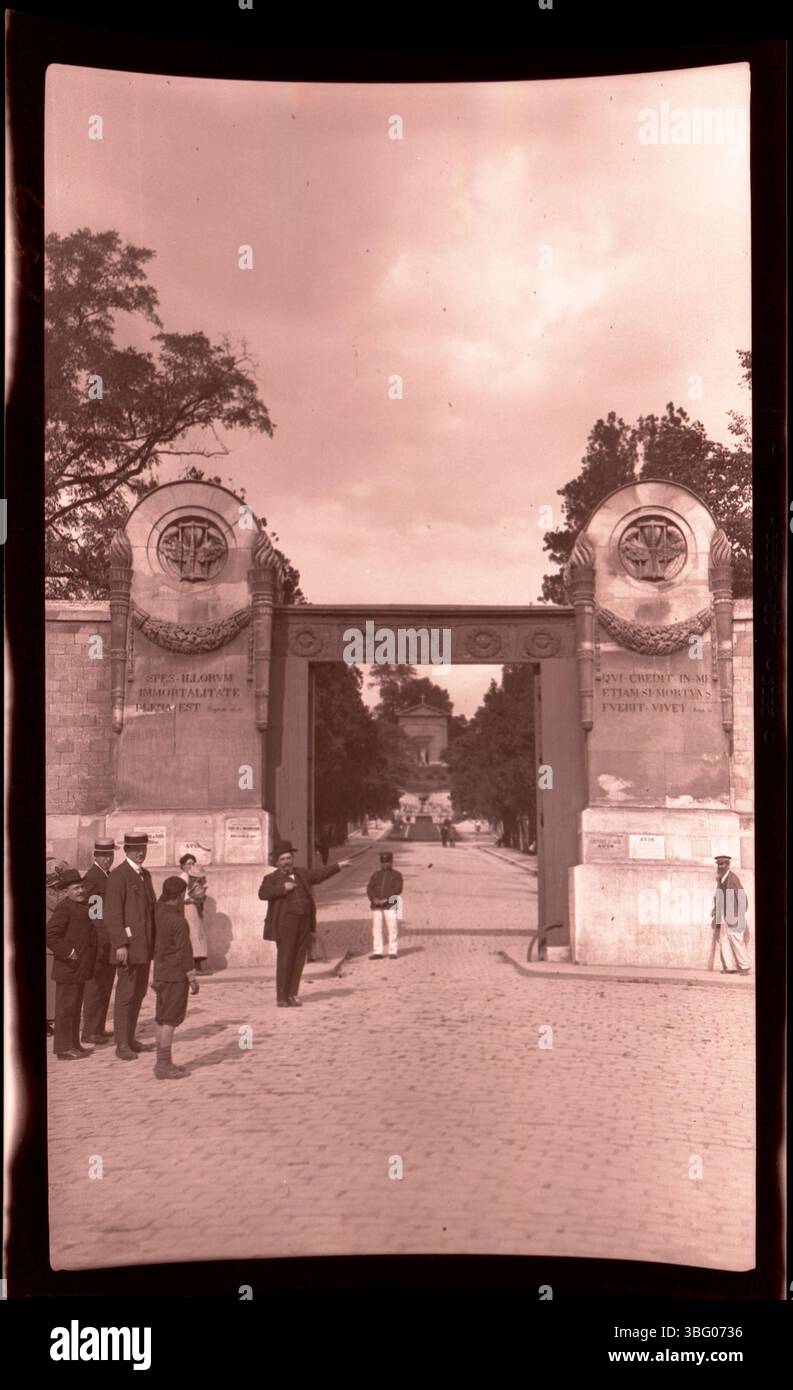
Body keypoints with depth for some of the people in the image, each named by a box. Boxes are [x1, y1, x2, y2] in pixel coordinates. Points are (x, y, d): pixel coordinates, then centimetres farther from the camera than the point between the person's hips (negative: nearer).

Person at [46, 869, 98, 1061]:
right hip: (68, 968, -9)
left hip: (79, 969, 9)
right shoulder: (64, 908, -16)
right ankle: (64, 1049, 1)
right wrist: (68, 953, -22)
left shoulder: (83, 905, 14)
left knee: (75, 1007, 15)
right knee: (66, 1007, -4)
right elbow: (50, 935, -25)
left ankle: (74, 1045, 23)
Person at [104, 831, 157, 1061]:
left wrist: (156, 940, 17)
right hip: (129, 944, -8)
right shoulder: (118, 875, -10)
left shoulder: (145, 874, 16)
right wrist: (120, 944, -22)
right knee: (126, 994, -5)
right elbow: (112, 912, -16)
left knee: (139, 992, 13)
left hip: (145, 945, 8)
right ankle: (122, 1045, 1)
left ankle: (130, 1039, 22)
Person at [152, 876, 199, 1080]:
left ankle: (162, 1062, 21)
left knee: (163, 1019, 14)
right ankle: (164, 1065, -2)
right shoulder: (179, 921, -20)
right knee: (169, 1019, -4)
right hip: (176, 975, -8)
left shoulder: (159, 911, 1)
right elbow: (184, 952, -17)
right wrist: (192, 978, -11)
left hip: (161, 972, 8)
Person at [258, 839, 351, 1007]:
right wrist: (283, 888, -16)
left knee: (299, 960, 5)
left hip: (304, 923, 5)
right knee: (285, 961, -7)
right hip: (286, 924, -5)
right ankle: (281, 998, -2)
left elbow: (319, 875, 26)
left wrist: (338, 866, 23)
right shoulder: (271, 878, 2)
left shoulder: (302, 874, 19)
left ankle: (292, 995, 12)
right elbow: (263, 893, -14)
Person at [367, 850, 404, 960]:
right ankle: (377, 952, 6)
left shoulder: (396, 874, 6)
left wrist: (386, 900, -16)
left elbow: (398, 889, -6)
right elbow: (369, 888, 7)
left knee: (393, 928, -7)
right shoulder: (376, 874, 17)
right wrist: (374, 899, -12)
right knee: (376, 928, 2)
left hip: (390, 905, -3)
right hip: (376, 906, 3)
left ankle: (393, 951, -1)